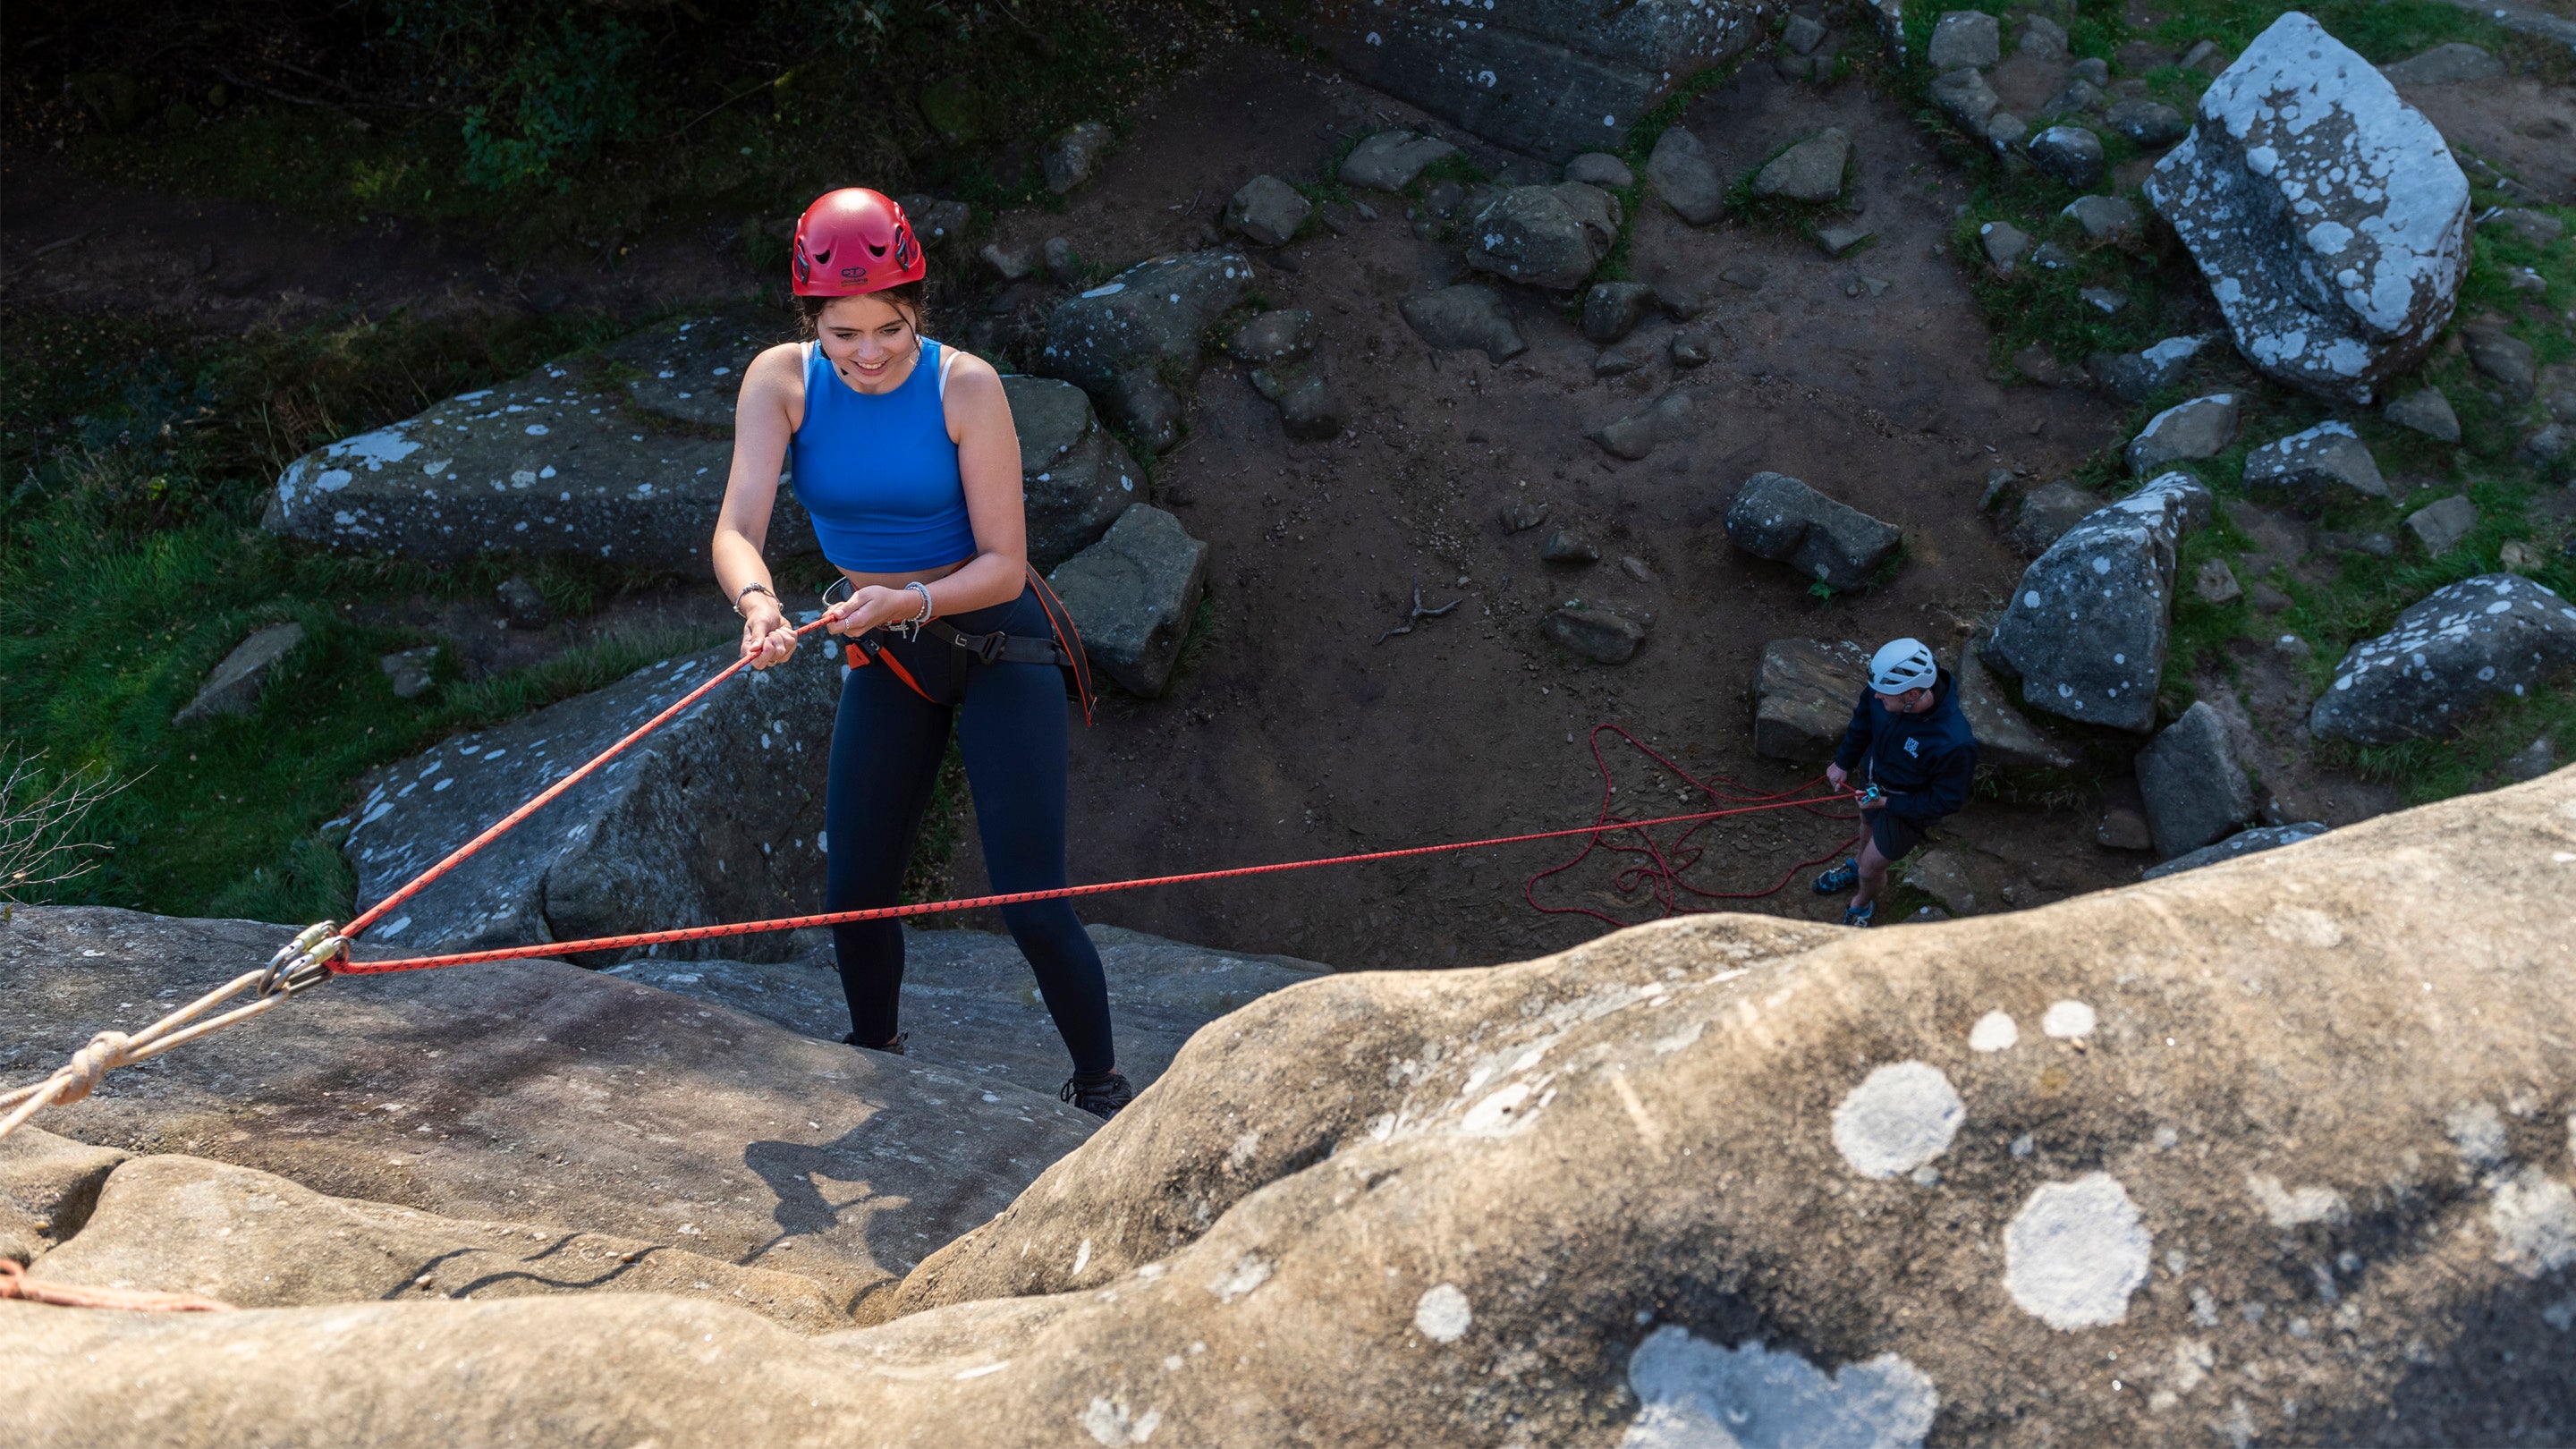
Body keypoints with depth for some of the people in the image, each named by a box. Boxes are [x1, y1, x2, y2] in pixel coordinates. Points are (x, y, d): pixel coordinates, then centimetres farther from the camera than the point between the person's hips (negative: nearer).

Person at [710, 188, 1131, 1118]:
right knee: (853, 895, 7)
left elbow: (1004, 564, -19)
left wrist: (908, 602, -36)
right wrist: (758, 605, -45)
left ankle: (1101, 1092, 10)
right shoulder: (780, 382, -12)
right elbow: (737, 530, -24)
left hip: (996, 643, -3)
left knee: (1030, 903, -10)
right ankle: (875, 1061, 35)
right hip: (886, 658, 4)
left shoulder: (965, 387, -20)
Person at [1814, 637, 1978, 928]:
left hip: (1908, 808, -5)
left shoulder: (1954, 743, -44)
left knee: (1871, 869, 15)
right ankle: (1857, 865, 69)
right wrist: (1844, 762, 8)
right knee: (1868, 826, 35)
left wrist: (1889, 803, -24)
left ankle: (1862, 903, 51)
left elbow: (1947, 800, -25)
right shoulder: (1888, 686, -29)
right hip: (1873, 776, 5)